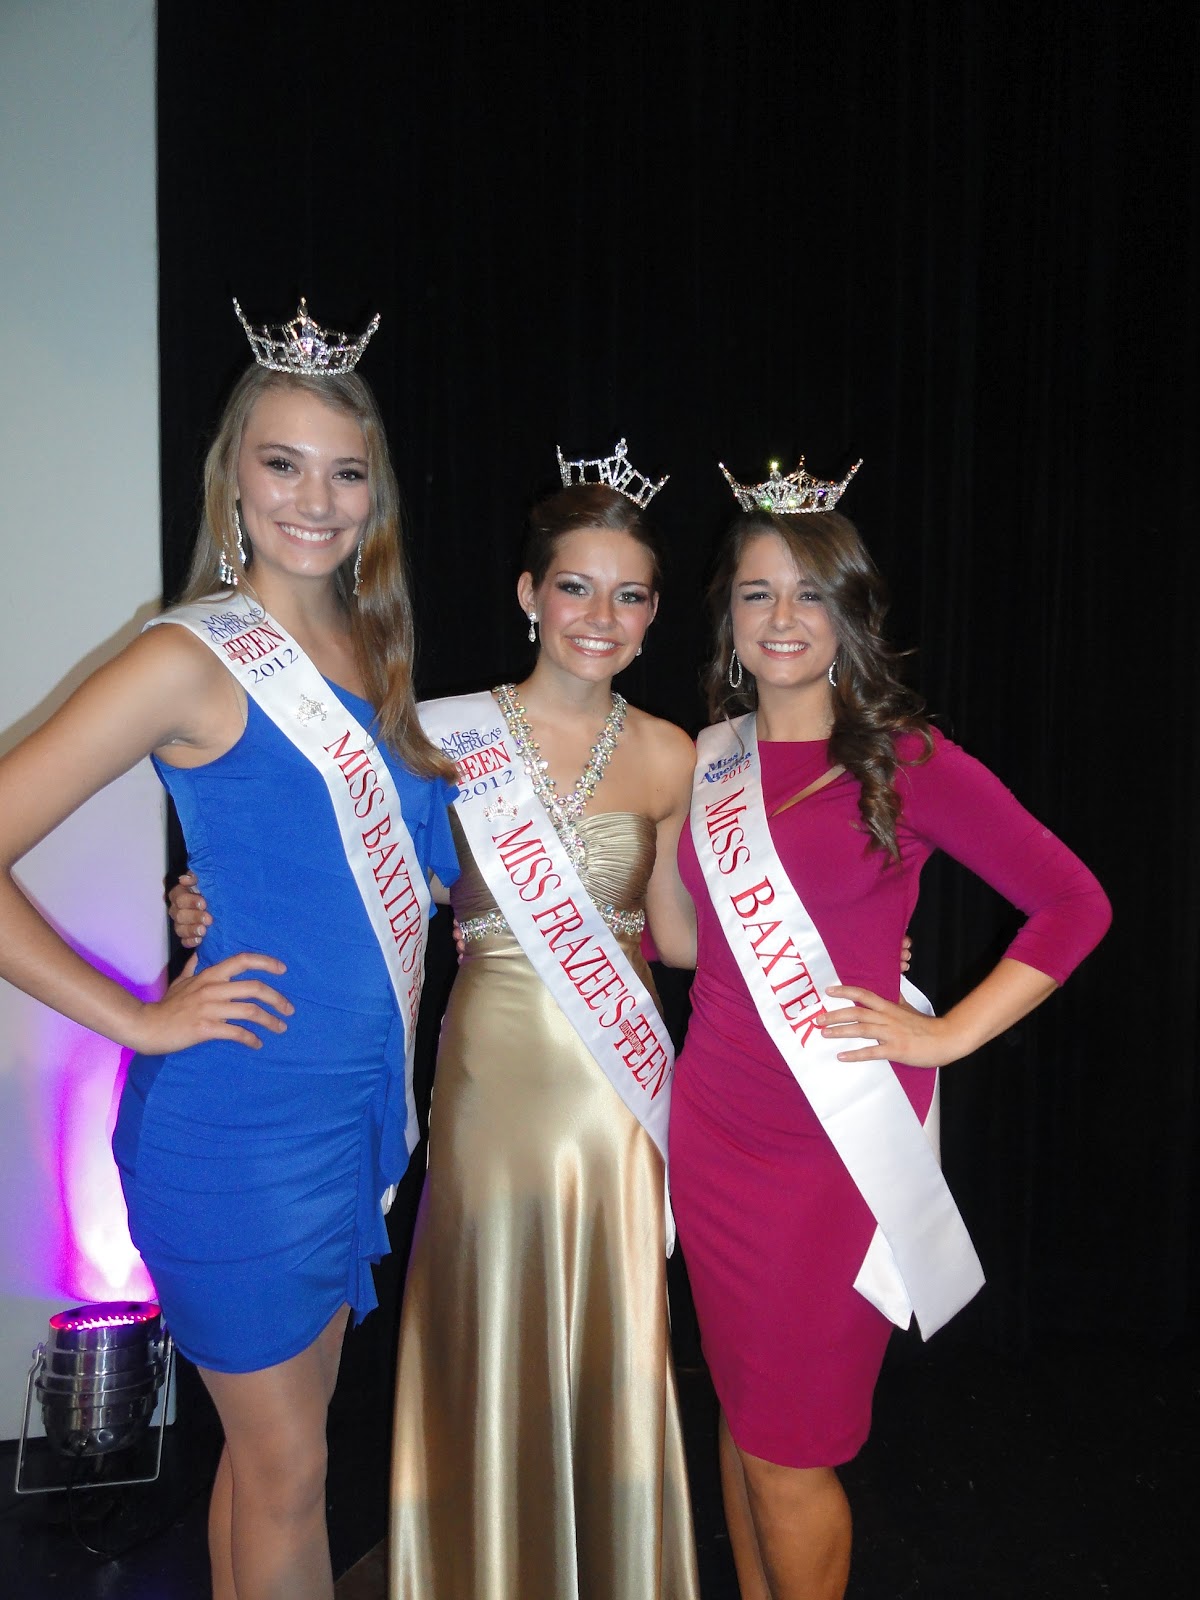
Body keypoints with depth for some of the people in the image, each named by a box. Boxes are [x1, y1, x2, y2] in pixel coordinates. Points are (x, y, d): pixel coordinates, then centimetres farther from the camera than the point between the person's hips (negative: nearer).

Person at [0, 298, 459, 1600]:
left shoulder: (368, 650, 6)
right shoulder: (195, 659, -15)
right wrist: (137, 1019, -15)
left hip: (356, 1103, 7)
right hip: (239, 1117, -6)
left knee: (274, 1444, 23)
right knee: (285, 1468, 11)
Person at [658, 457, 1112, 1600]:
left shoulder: (907, 761, -7)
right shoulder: (705, 760, 6)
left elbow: (1073, 904, -5)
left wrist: (949, 1034, -10)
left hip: (837, 1141, -4)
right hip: (711, 1127, 4)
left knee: (787, 1450, 5)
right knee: (739, 1415, 18)